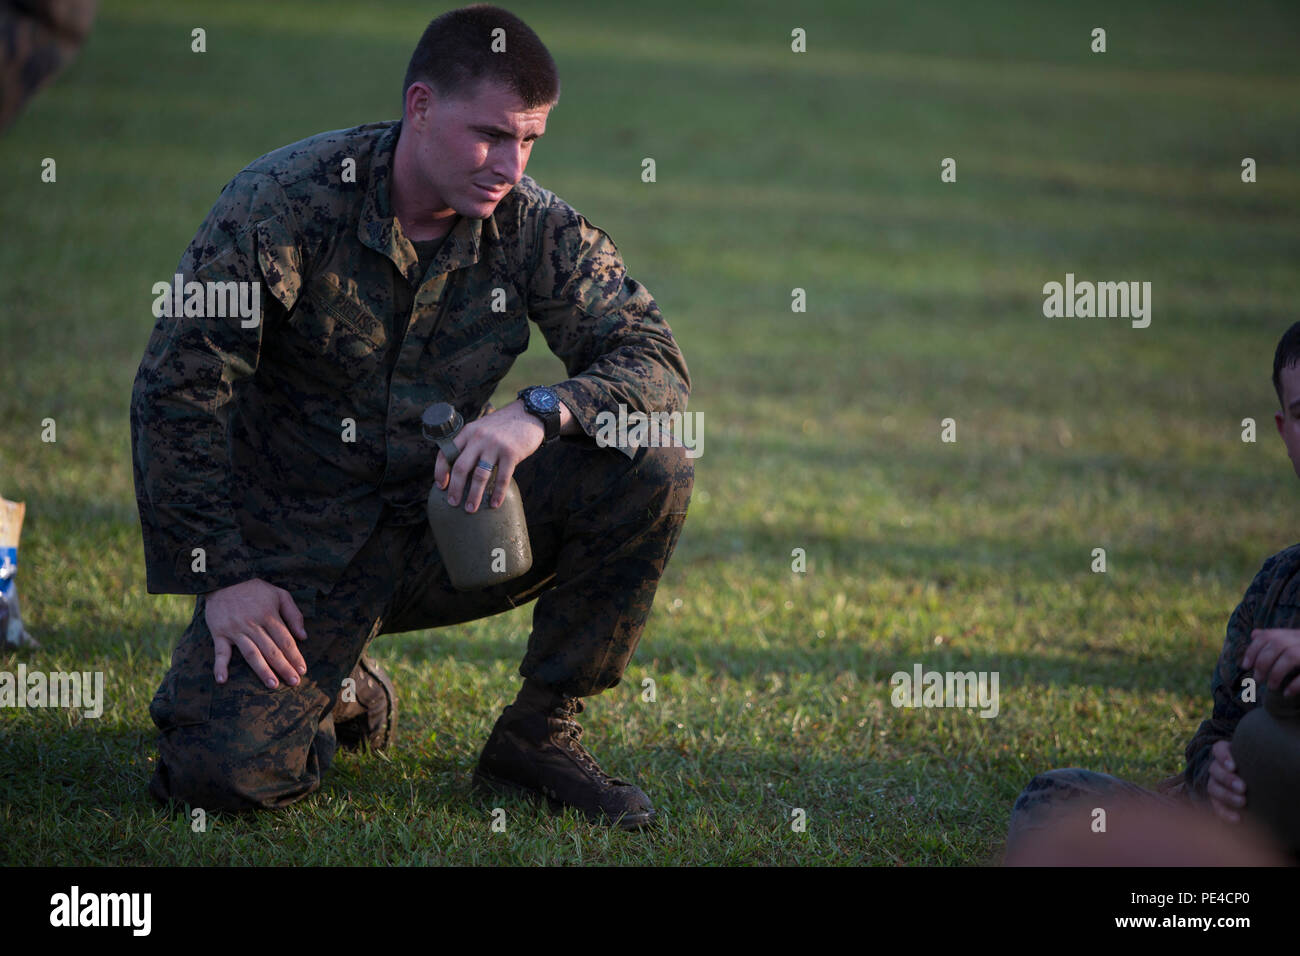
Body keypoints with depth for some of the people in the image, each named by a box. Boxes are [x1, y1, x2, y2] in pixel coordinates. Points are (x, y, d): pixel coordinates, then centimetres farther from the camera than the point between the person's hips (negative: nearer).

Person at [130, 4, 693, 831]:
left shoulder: (533, 227, -6)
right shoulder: (287, 201, -16)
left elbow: (657, 366, -11)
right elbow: (179, 391, -14)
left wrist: (541, 413, -32)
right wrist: (221, 575, -19)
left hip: (446, 530, 3)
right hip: (299, 541, -3)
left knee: (652, 462, -19)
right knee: (230, 769, -25)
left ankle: (540, 732, -3)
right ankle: (336, 690, 13)